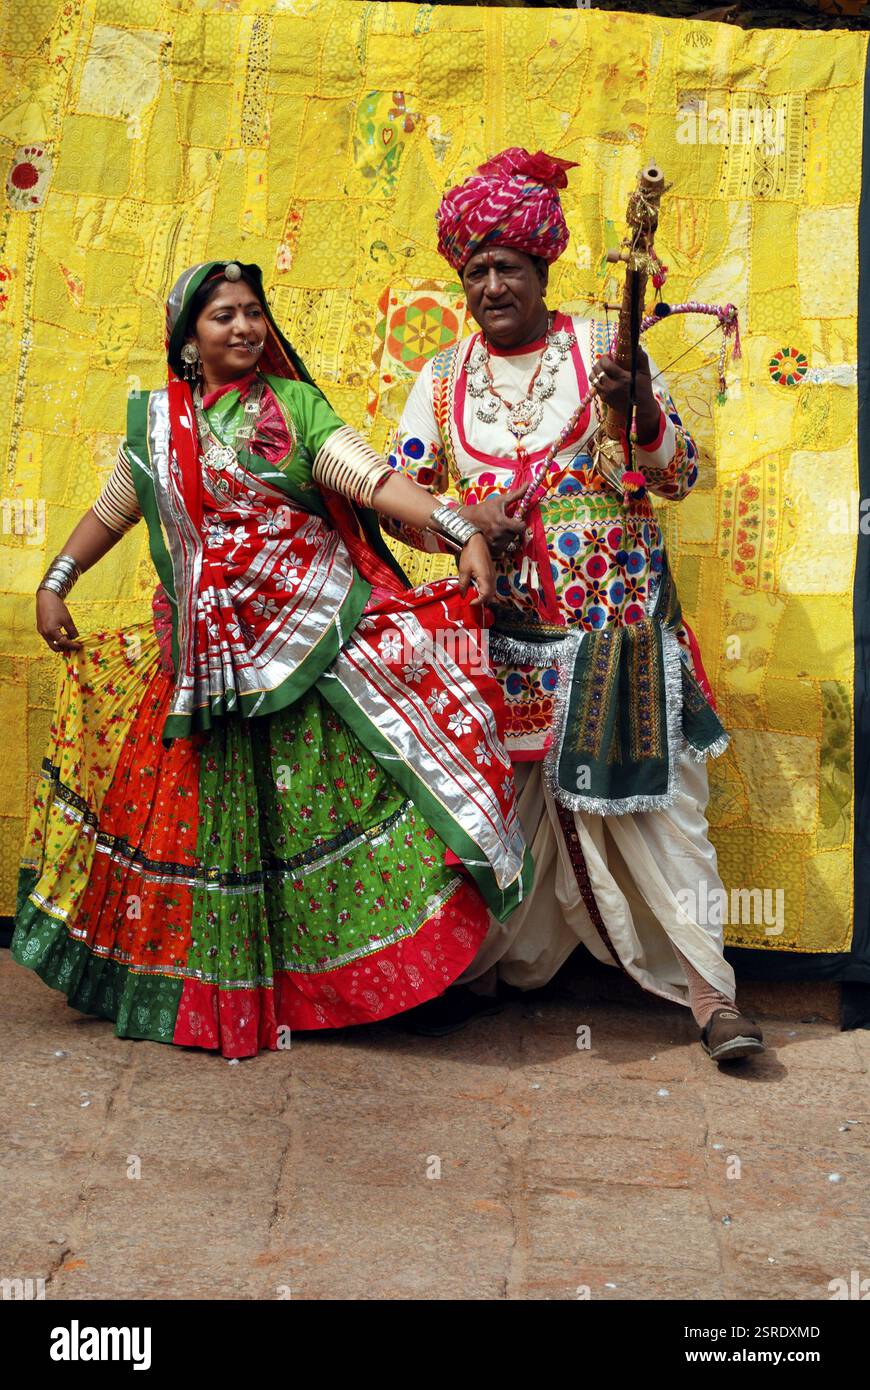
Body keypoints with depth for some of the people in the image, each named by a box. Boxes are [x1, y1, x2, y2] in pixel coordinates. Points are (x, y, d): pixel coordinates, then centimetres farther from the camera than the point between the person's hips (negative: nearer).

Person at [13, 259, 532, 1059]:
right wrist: (54, 585, 19)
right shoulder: (158, 420, 9)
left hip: (314, 629, -2)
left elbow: (372, 478, -10)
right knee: (212, 807, 8)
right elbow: (111, 512, 21)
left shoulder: (296, 405, 2)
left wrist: (460, 531, -22)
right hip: (210, 647, 2)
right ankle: (222, 994, 25)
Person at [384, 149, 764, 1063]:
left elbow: (679, 477, 0)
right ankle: (496, 960, 28)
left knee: (653, 799, -2)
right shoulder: (441, 379, 10)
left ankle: (707, 987, 5)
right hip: (508, 634, 3)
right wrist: (458, 514, -10)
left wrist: (644, 414, -21)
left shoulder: (601, 349, 2)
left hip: (620, 628, -2)